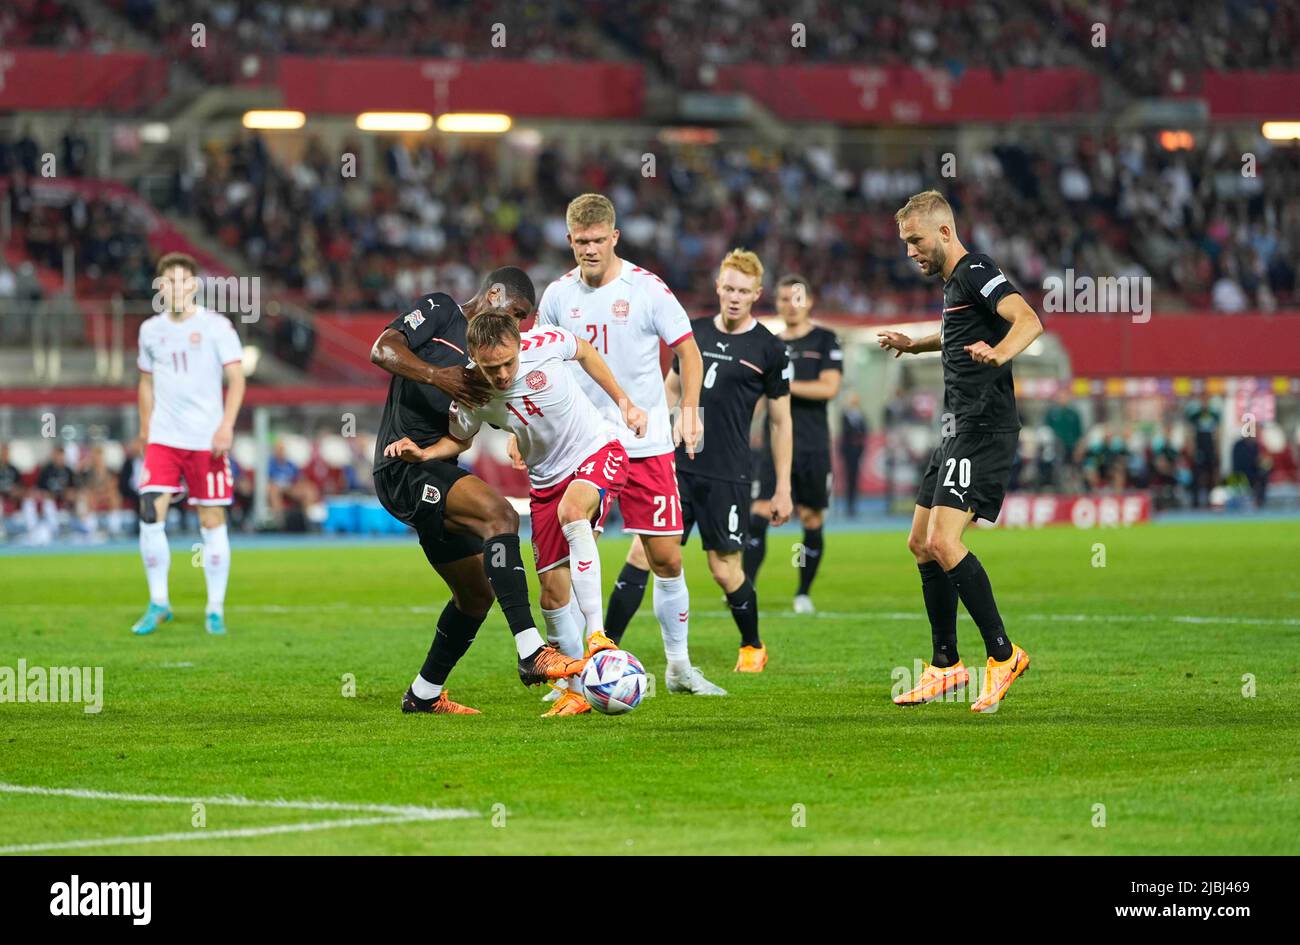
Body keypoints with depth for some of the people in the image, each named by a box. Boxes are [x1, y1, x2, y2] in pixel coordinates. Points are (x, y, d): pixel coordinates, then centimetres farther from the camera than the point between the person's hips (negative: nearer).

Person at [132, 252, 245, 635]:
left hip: (206, 440, -3)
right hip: (163, 439, 3)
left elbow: (236, 378, -6)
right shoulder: (151, 330, 9)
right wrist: (145, 431, 17)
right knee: (150, 515, -10)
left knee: (212, 521, 0)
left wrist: (226, 425, -18)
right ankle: (158, 602, 3)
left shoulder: (216, 326, -3)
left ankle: (216, 608, 10)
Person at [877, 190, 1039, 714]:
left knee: (943, 540, -20)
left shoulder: (976, 272, -13)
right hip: (958, 432, 11)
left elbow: (1028, 320, -31)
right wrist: (913, 344, 39)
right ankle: (945, 667, 19)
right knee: (921, 543, 12)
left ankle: (1002, 654, -12)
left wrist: (999, 353, -49)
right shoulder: (954, 282, 18)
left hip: (984, 430, -11)